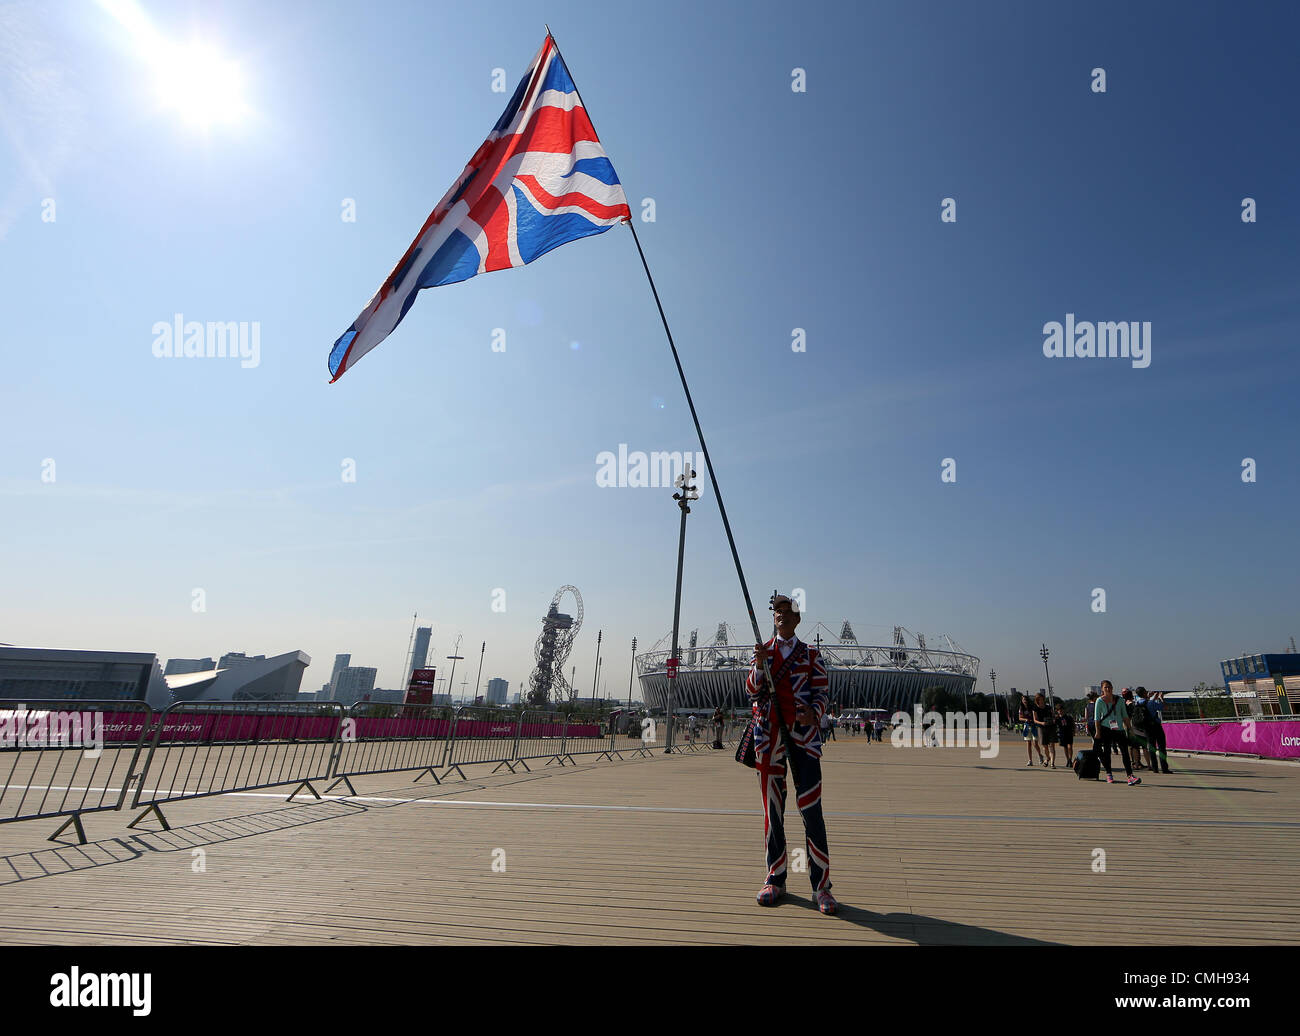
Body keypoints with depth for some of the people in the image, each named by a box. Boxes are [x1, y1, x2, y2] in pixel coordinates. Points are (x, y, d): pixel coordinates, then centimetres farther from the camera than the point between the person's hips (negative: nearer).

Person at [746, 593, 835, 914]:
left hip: (804, 732, -1)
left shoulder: (811, 654, 9)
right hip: (769, 733, 1)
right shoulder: (762, 651, 11)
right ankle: (775, 880, 19)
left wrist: (814, 711, -15)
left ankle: (821, 885, 3)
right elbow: (751, 691, 3)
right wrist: (759, 665, -14)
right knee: (773, 808, 7)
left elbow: (822, 690, 5)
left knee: (811, 807, -6)